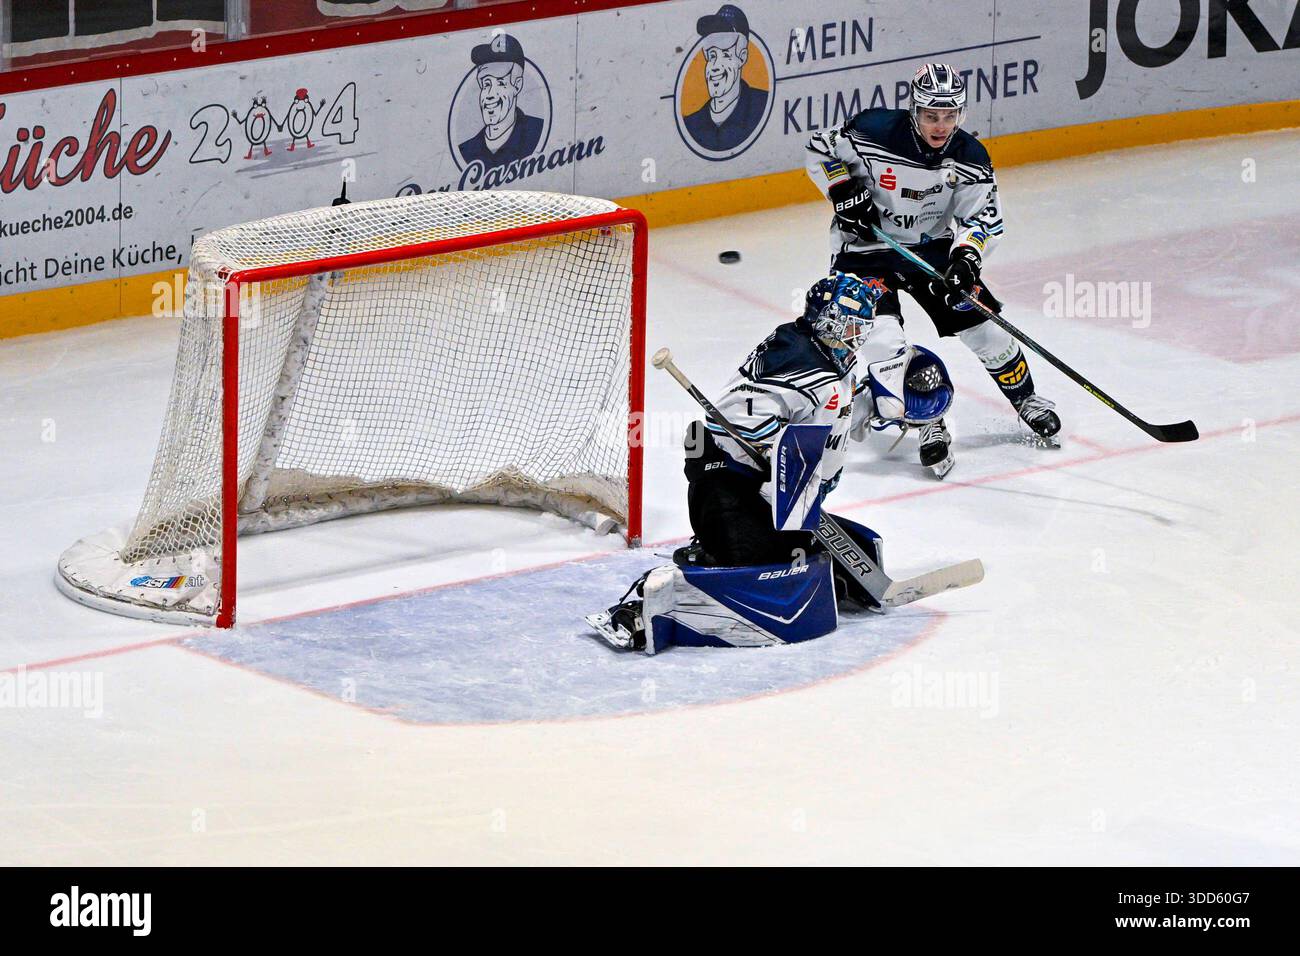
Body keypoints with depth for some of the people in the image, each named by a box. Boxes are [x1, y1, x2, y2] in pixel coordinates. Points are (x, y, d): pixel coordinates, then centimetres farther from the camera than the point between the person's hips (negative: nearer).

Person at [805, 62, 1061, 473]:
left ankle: (1025, 397, 25)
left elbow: (985, 217, -9)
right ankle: (928, 422, -3)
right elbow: (821, 148, -8)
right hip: (864, 248, -3)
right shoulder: (874, 133, -24)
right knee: (884, 339, -20)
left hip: (932, 246, 3)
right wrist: (845, 191, -20)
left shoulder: (968, 157, -13)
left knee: (981, 323, 0)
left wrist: (966, 256, -27)